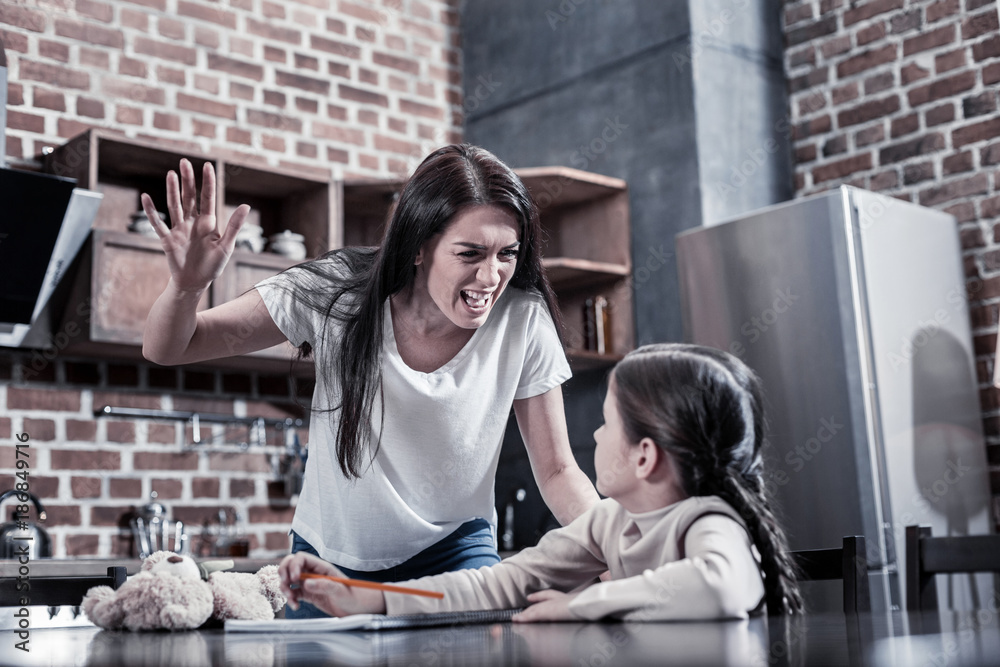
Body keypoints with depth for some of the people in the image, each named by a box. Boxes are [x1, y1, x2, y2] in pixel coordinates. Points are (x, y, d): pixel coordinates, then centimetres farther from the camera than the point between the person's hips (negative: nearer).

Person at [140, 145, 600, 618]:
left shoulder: (523, 319, -20)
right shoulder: (338, 293, -21)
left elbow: (557, 471, -10)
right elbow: (165, 349, -15)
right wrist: (187, 286, -37)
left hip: (453, 548, 0)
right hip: (332, 554, 0)